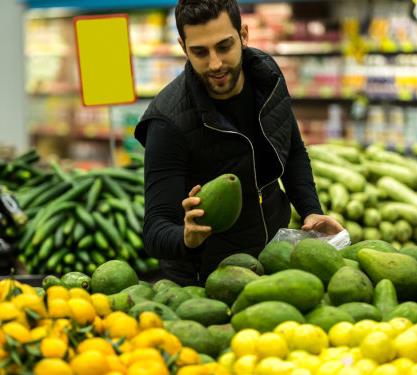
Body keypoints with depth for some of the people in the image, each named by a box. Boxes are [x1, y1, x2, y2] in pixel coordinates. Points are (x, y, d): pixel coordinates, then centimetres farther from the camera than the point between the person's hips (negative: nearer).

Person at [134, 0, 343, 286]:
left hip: (273, 258, 4)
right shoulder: (169, 121, -27)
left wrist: (311, 211, -4)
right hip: (205, 276, -4)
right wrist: (186, 238, -49)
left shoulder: (267, 75, -9)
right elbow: (156, 230, -27)